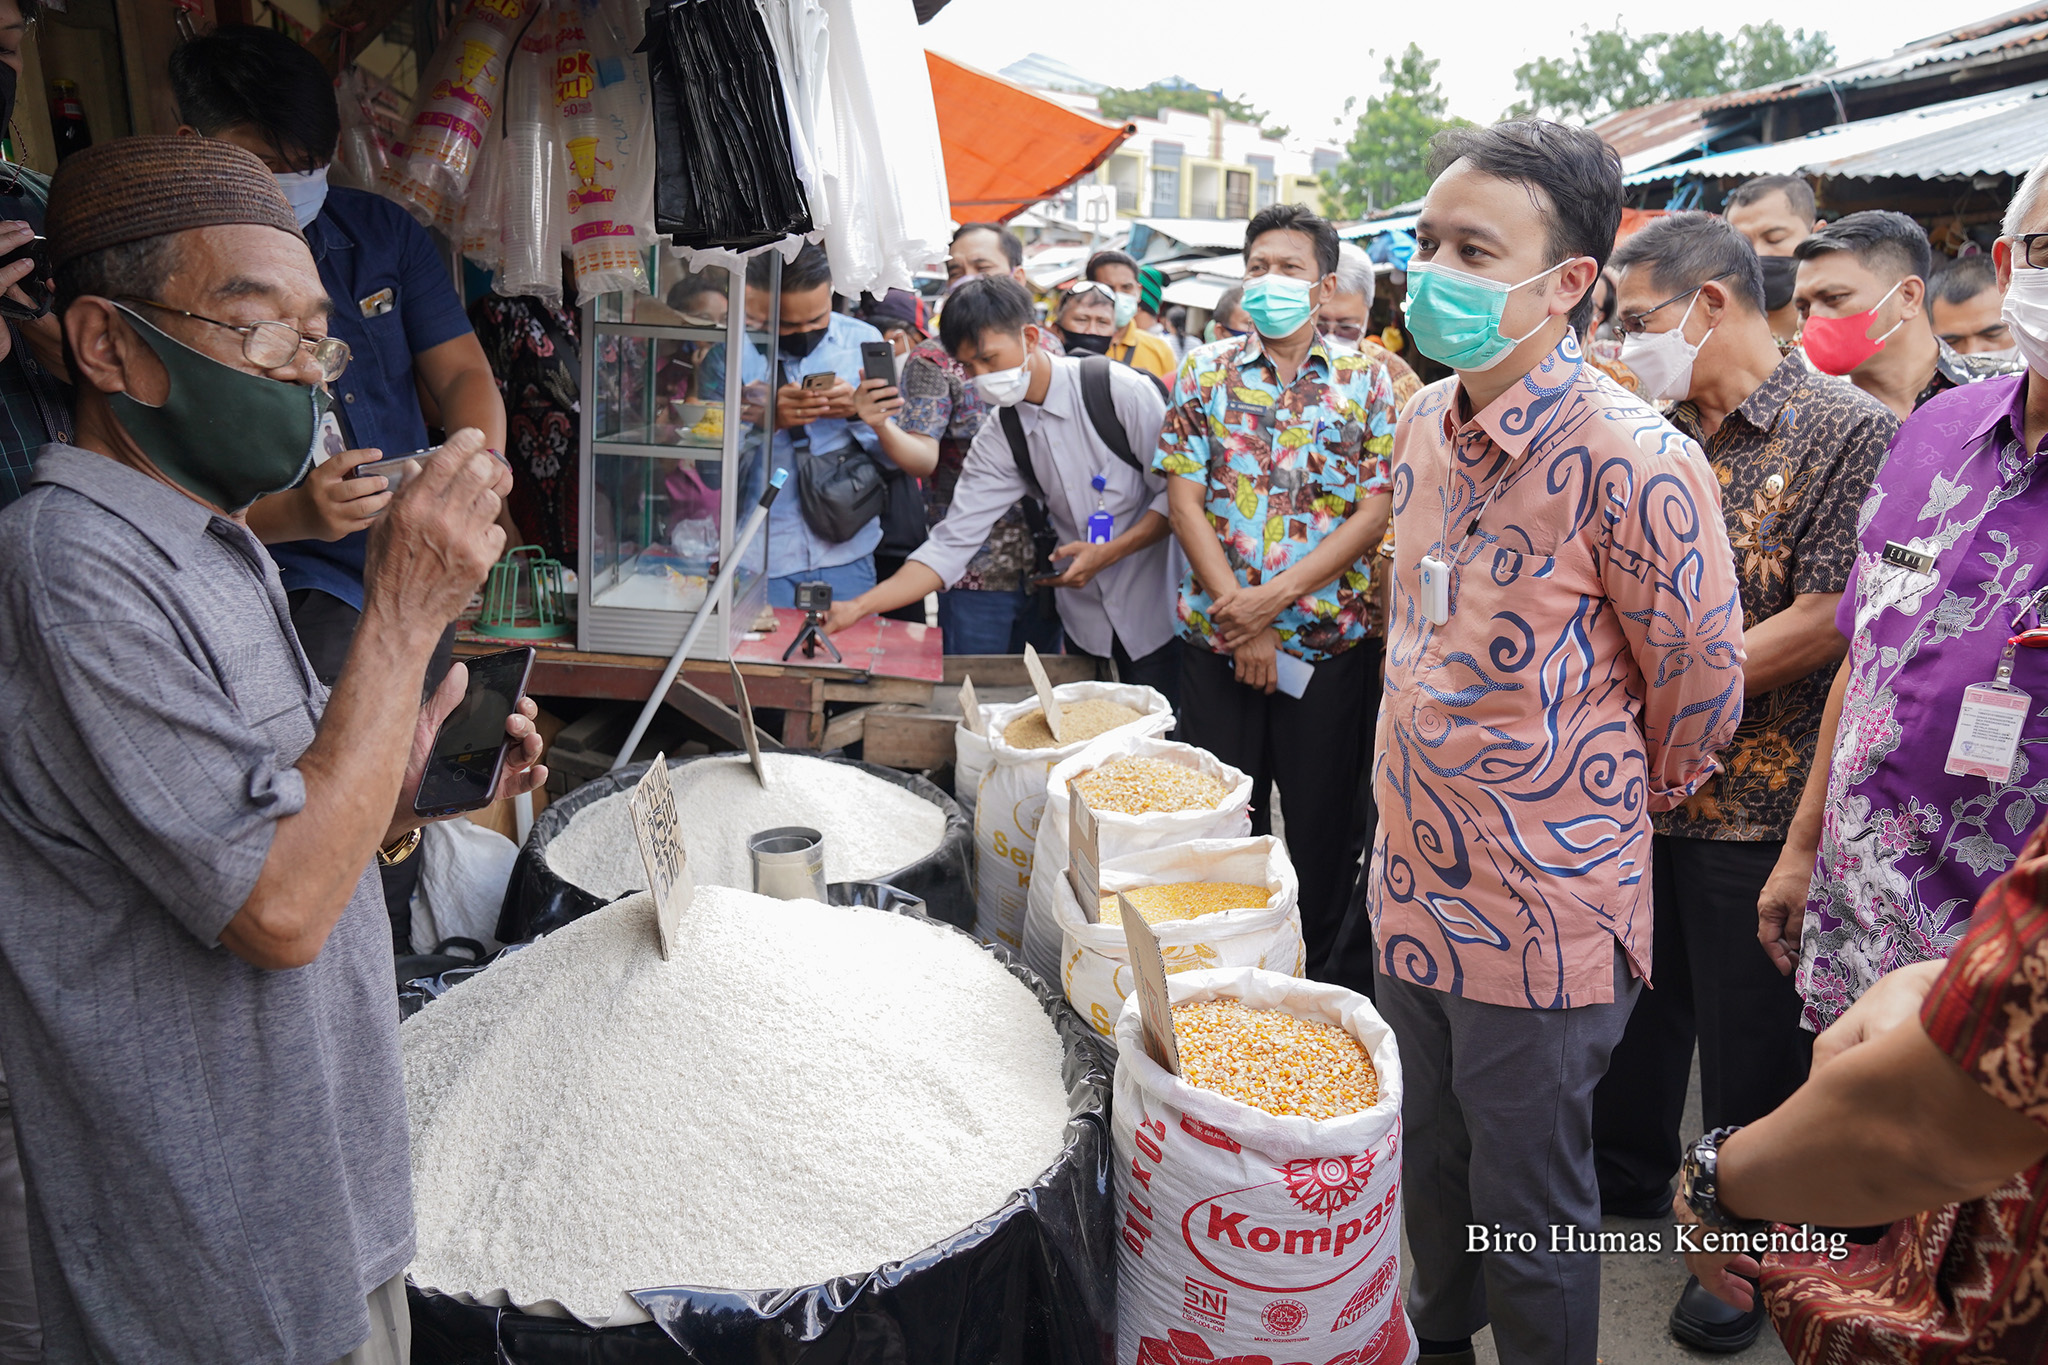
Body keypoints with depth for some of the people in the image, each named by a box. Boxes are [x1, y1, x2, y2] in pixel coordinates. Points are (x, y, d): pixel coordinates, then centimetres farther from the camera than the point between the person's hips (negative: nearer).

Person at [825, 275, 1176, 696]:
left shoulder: (1122, 390, -14)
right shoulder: (999, 436, -1)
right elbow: (952, 542, -5)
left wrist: (1108, 552, -21)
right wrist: (857, 608, -15)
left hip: (1156, 613, -4)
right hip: (1086, 618, 4)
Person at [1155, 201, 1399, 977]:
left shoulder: (1365, 381, 3)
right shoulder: (1205, 372, 5)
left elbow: (1376, 512, -4)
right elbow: (1185, 501, -2)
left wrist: (1277, 594, -15)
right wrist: (1241, 619, -10)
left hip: (1329, 640, -1)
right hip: (1215, 638, 1)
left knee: (1320, 819, 8)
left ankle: (1316, 974, 26)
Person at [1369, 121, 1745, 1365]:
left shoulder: (1634, 462, -22)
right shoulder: (1428, 424, 3)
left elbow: (1703, 689, -10)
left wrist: (1633, 799, 6)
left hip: (1544, 915, -7)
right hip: (1416, 881, 7)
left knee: (1528, 1215, 11)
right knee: (1428, 1163, 25)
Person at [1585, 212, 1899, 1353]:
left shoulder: (1850, 431, -12)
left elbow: (1827, 621, -18)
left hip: (1756, 805, -6)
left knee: (1750, 1040, 10)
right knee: (1635, 998, 20)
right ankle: (1626, 1178, 41)